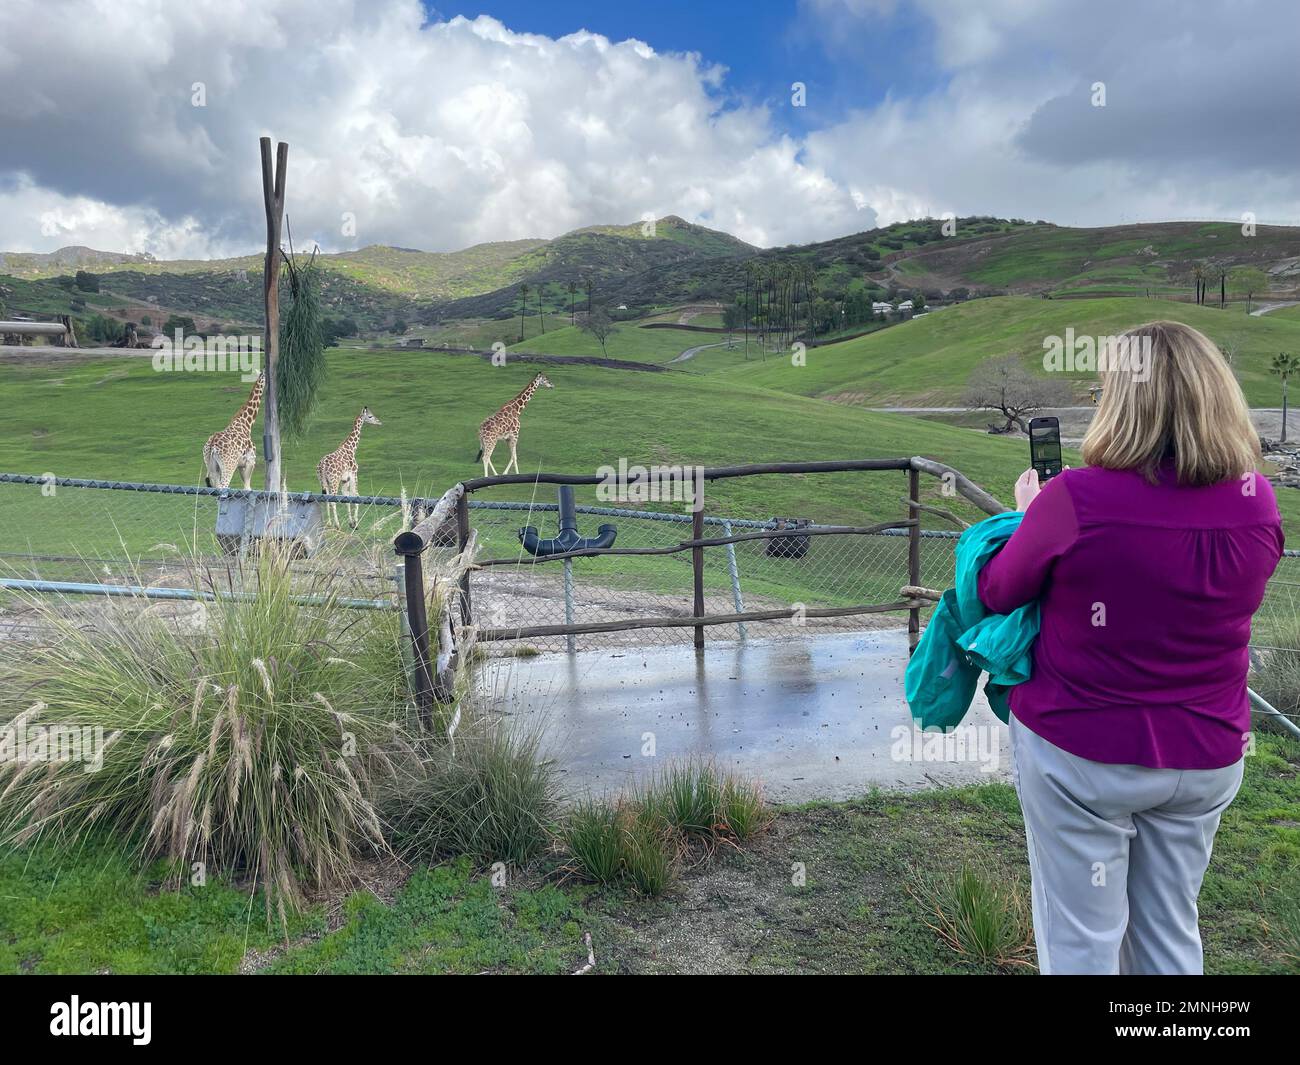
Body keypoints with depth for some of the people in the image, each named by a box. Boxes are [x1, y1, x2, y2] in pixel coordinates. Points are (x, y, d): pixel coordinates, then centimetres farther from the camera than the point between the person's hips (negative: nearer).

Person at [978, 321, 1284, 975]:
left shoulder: (1075, 499, -23)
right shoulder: (1257, 504, -8)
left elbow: (996, 593, -9)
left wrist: (1027, 512, 7)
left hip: (1078, 755, -4)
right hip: (1207, 759, 5)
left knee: (1081, 942, 13)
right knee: (1172, 934, 23)